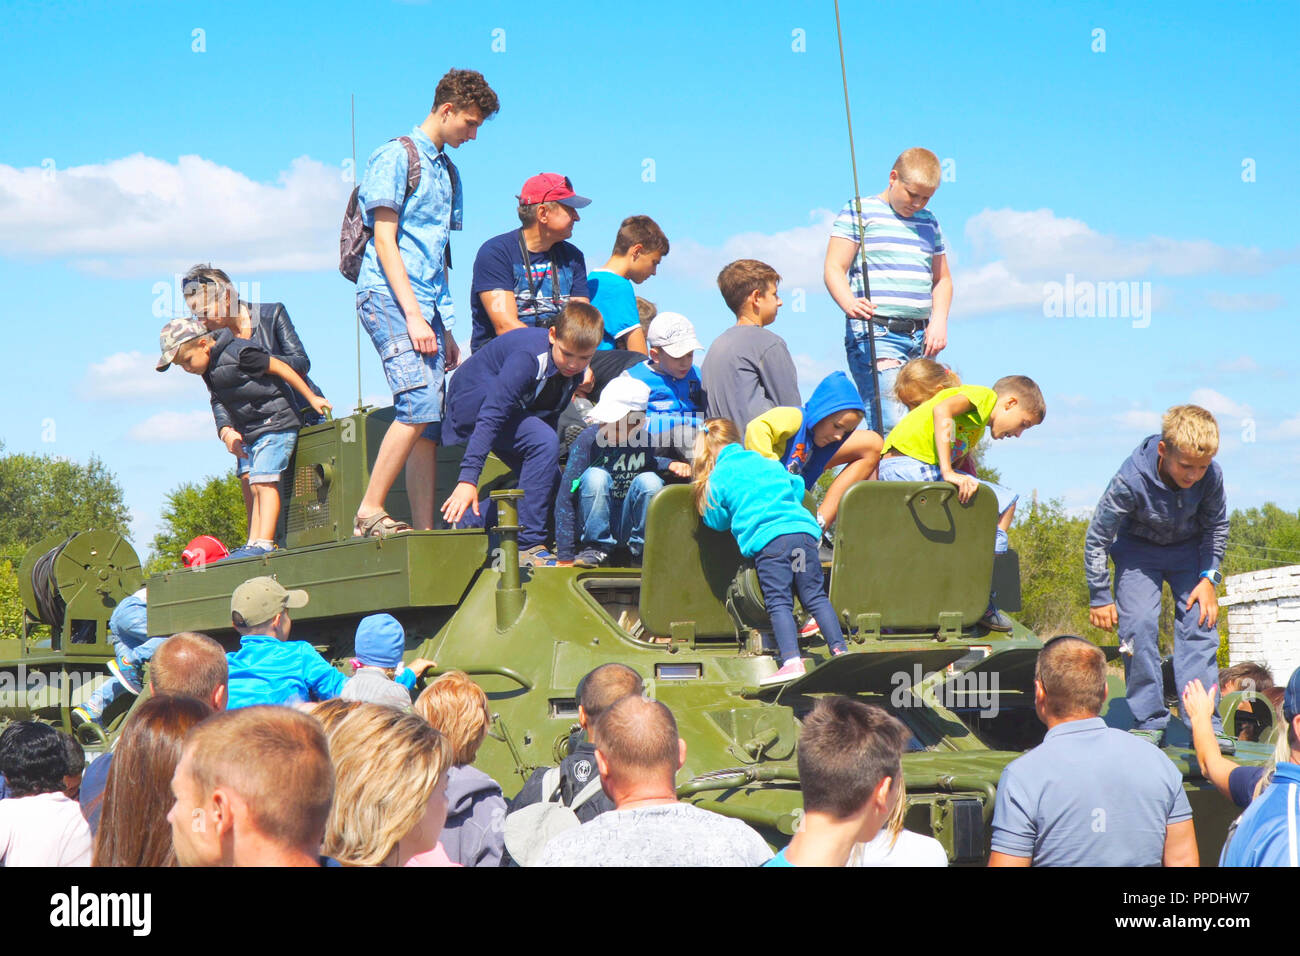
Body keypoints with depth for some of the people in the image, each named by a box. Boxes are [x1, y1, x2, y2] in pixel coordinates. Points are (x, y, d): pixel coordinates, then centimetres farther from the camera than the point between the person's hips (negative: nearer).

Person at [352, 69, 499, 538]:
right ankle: (370, 511, -18)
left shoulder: (448, 171, 23)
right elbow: (384, 242, -9)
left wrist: (445, 328, 20)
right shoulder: (397, 156, -2)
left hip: (426, 305, 8)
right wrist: (413, 315, -16)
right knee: (420, 403, -22)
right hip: (388, 296, -8)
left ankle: (425, 531, -1)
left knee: (428, 421, 1)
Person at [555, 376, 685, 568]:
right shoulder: (589, 439, -16)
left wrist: (671, 464, -3)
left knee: (649, 480, -23)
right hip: (596, 523, -2)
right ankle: (596, 548, -14)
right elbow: (565, 497, -17)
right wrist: (565, 557, -21)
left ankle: (643, 550, -7)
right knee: (596, 475, -28)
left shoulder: (646, 440, -7)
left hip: (627, 527, 2)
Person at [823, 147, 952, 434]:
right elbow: (834, 269, -3)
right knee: (891, 426, -20)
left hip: (921, 337, 6)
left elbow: (942, 279, 27)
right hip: (875, 333, -6)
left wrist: (939, 320, 7)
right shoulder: (859, 212, 3)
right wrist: (850, 304, -24)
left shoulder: (929, 222, 21)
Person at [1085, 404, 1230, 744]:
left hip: (1190, 550, 2)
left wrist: (1208, 578, -11)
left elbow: (1217, 526, -3)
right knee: (1138, 625, -17)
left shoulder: (1211, 475, -25)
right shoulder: (1130, 480, -34)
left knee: (1200, 624, -11)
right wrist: (1100, 598, -13)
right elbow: (1096, 538, -19)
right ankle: (1149, 721, -7)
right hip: (1138, 549, -2)